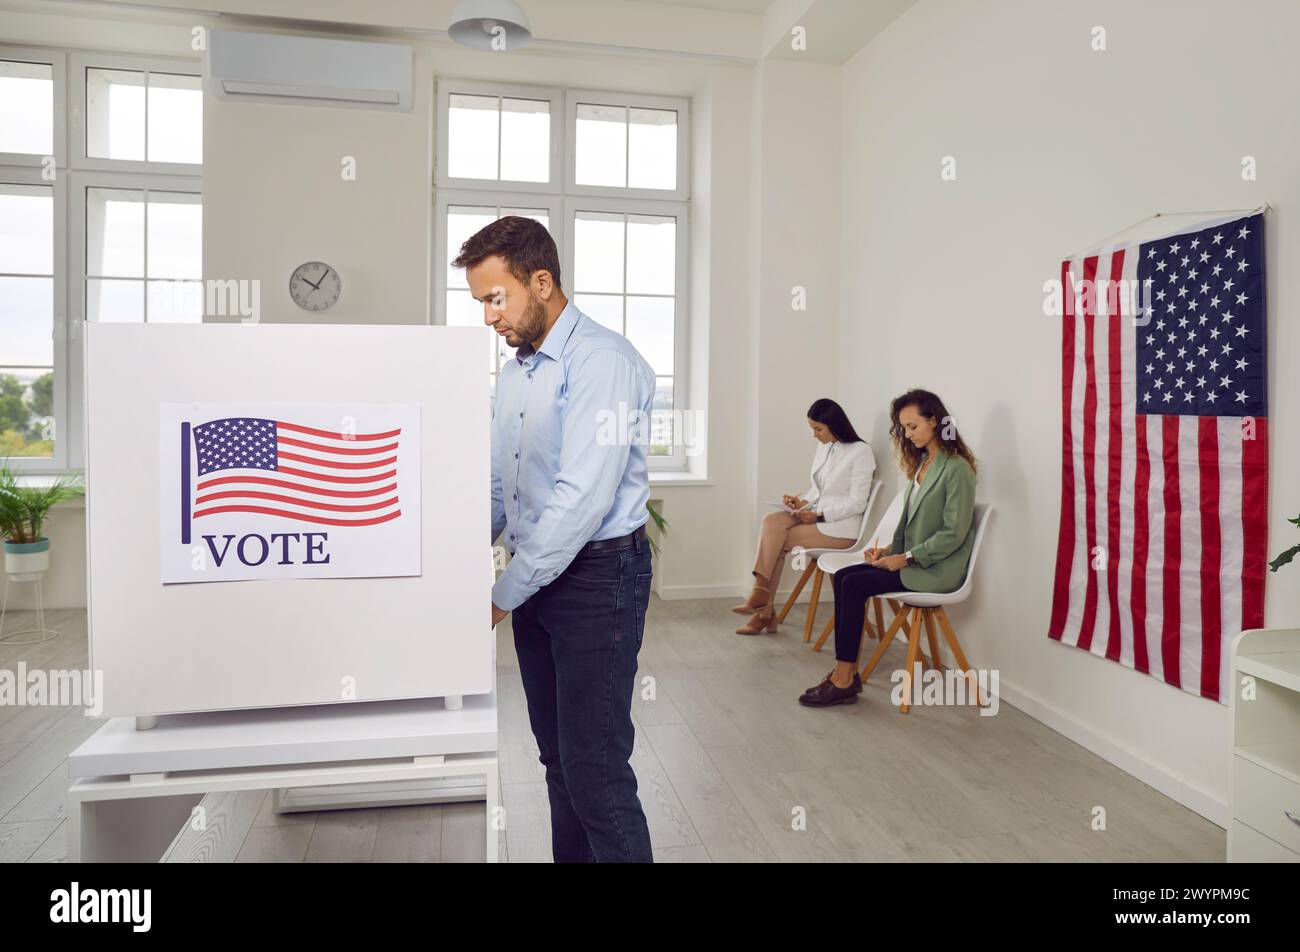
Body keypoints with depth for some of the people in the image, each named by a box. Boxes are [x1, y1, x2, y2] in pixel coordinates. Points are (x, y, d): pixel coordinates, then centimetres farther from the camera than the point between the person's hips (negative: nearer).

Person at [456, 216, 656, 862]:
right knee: (558, 758, 17)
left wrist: (503, 596, -17)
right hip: (536, 579, 8)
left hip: (598, 575, -8)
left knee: (595, 772, -4)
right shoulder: (514, 375, 14)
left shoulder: (601, 360, -15)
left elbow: (583, 497, -22)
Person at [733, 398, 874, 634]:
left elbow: (857, 504, -13)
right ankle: (764, 609, -20)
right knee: (771, 522, -20)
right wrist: (803, 502, -1)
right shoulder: (823, 447, 12)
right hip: (817, 516, 7)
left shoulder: (860, 451, -10)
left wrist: (819, 516, -20)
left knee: (776, 540, -21)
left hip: (841, 526, -7)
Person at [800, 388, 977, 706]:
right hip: (911, 560, 8)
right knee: (842, 576, -9)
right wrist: (888, 549, 1)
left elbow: (954, 533, -17)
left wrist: (906, 558, -18)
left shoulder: (956, 468, -12)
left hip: (936, 569, -8)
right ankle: (848, 673, -11)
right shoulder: (922, 462, 14)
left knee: (854, 584, -20)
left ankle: (843, 680, -12)